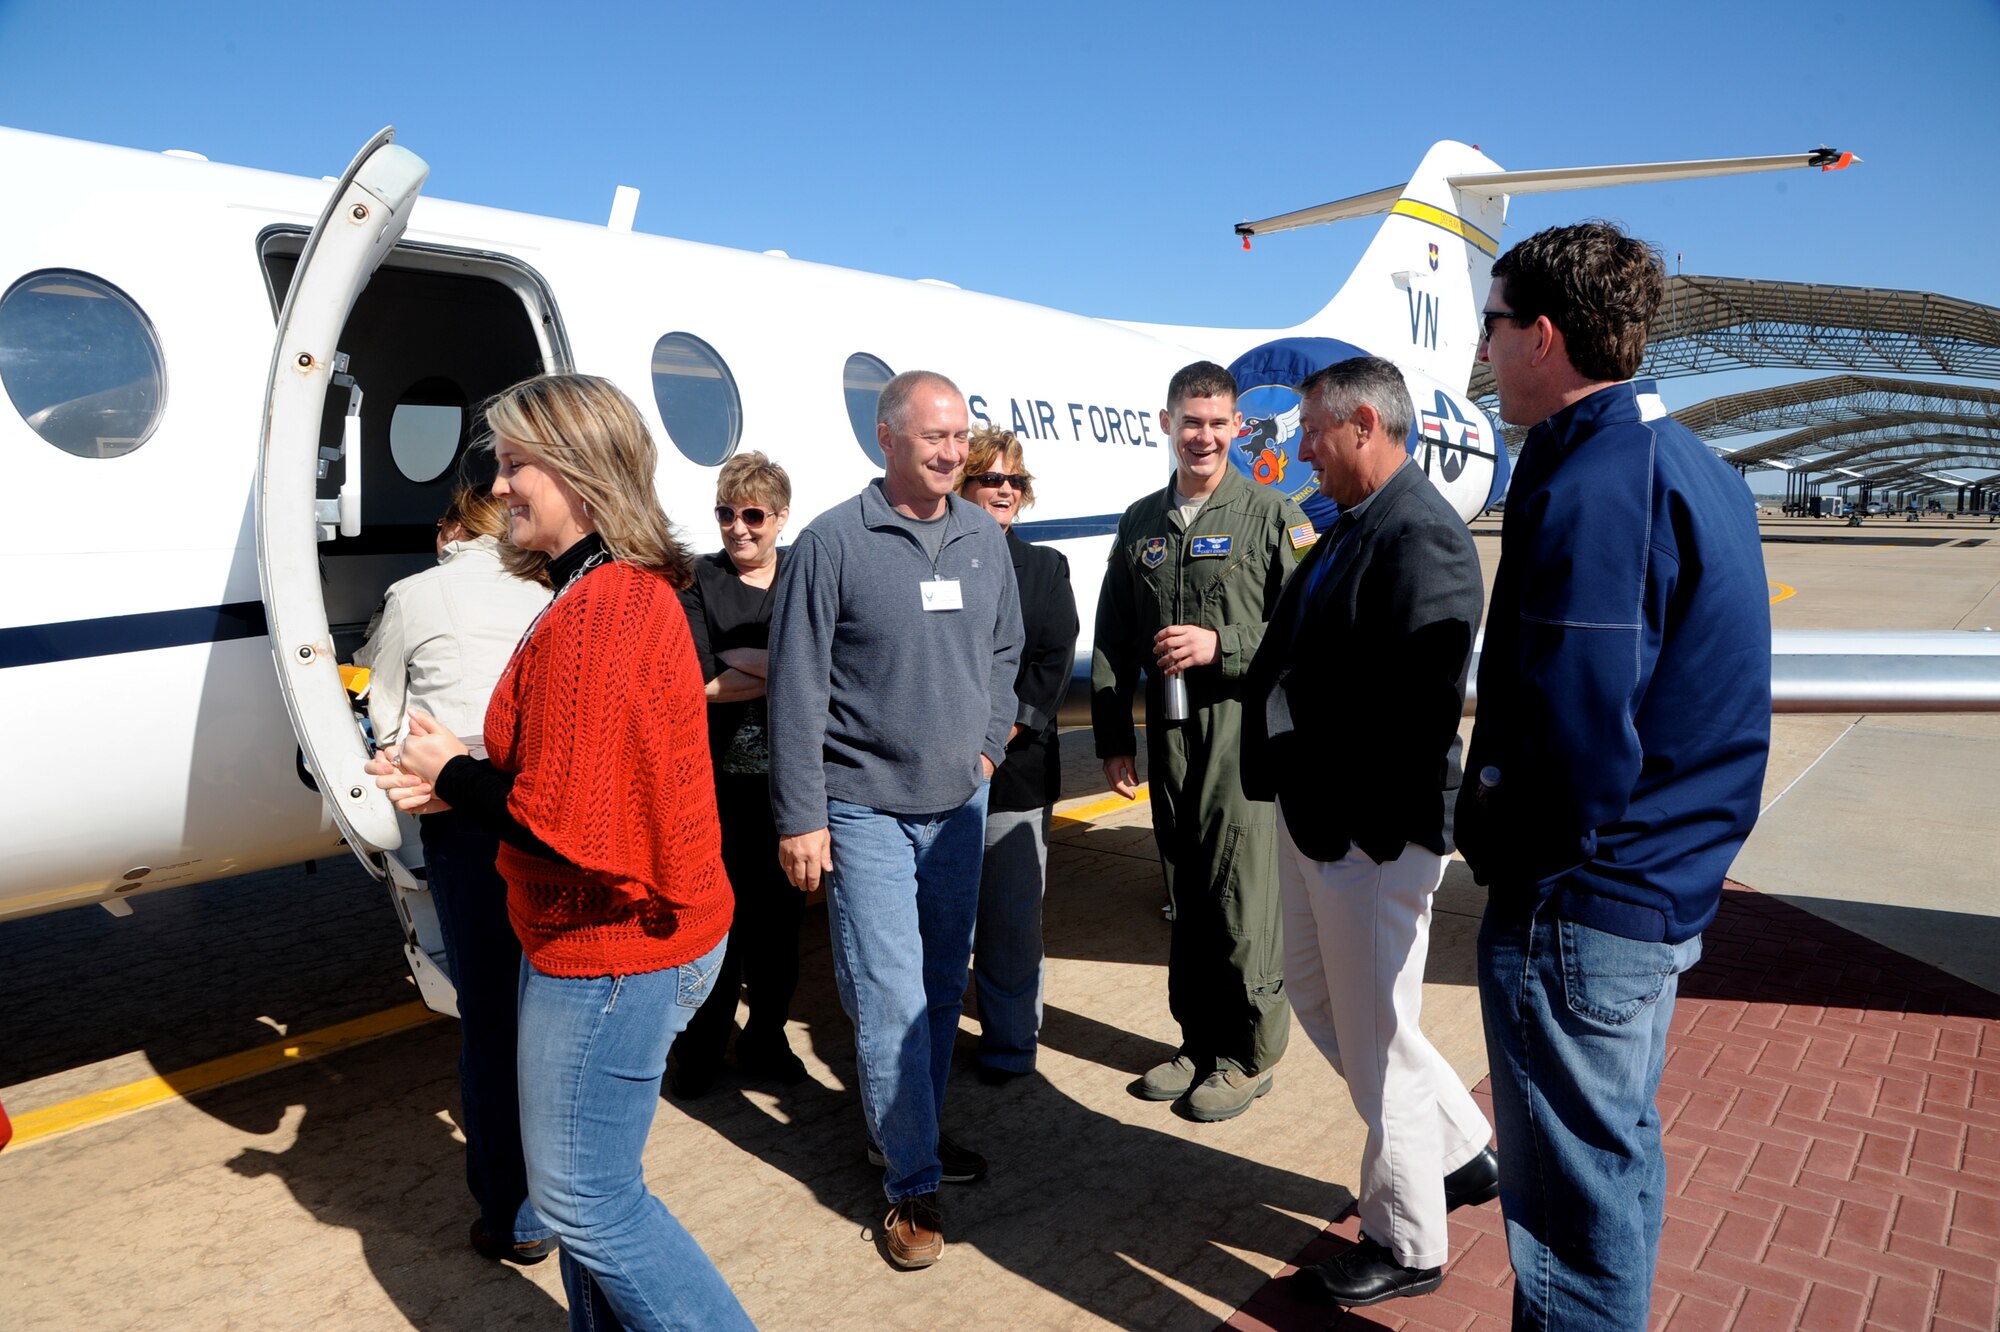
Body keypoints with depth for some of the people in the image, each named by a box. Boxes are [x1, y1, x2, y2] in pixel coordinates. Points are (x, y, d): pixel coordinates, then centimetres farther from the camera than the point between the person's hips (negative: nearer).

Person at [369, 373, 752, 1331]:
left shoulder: (594, 614, -25)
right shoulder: (637, 589, 8)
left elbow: (566, 825, -25)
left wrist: (454, 777, -8)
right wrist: (461, 777, 4)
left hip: (610, 954, -10)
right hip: (621, 936, 10)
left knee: (583, 1196, 6)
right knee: (587, 1177, 23)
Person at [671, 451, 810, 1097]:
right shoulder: (697, 582, -1)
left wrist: (738, 660, -12)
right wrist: (783, 670, -11)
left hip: (787, 781, 2)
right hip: (718, 783, -2)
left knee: (779, 912, 13)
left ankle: (766, 1036, 30)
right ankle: (701, 1047, 21)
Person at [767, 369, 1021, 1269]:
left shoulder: (983, 536, 4)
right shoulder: (833, 542, -12)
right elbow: (797, 688, -11)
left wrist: (989, 747, 7)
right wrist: (799, 817, -12)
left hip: (958, 802, 6)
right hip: (867, 809, -5)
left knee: (942, 985, 16)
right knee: (888, 999, -3)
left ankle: (910, 1134, 36)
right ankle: (913, 1183, 13)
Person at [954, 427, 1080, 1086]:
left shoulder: (1045, 568, 11)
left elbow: (1053, 663, 1)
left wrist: (999, 737, -9)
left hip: (1016, 769, 1)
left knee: (1012, 915, 4)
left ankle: (1009, 1048, 19)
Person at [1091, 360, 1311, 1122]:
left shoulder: (1271, 517, -3)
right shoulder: (1140, 525, 11)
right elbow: (1112, 643, 13)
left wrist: (1221, 647, -17)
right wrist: (1113, 739, 10)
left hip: (1245, 727, -4)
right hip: (1168, 735, 5)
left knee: (1243, 898, 0)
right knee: (1185, 896, 13)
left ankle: (1252, 1054, 18)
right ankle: (1200, 1041, 28)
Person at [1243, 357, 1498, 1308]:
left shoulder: (1421, 539, -20)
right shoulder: (1351, 525, 11)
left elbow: (1419, 709, -25)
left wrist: (1368, 831, -22)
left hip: (1370, 836, -10)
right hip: (1313, 819, 10)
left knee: (1376, 1037, 6)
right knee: (1316, 995, 23)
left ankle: (1405, 1247, 28)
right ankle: (1463, 1152, 40)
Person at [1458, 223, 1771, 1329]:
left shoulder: (1588, 488, -22)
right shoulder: (1689, 464, 9)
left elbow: (1573, 736, -26)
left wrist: (1488, 835, -8)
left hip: (1579, 908, -10)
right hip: (1668, 892, 10)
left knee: (1571, 1204, 6)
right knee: (1620, 1151, 25)